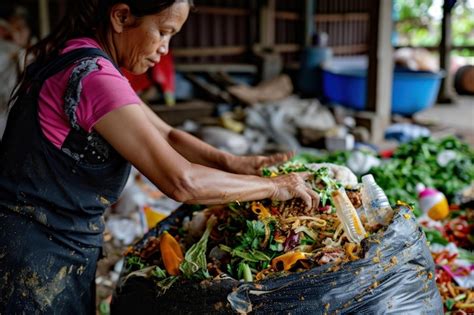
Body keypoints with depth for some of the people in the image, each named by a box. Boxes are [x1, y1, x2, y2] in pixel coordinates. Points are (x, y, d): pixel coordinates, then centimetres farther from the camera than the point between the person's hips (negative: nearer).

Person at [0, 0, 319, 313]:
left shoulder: (80, 60, 6)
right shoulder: (92, 74, -24)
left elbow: (167, 135, 10)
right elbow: (181, 181, -28)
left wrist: (232, 162, -4)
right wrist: (274, 186, -15)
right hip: (40, 262, -9)